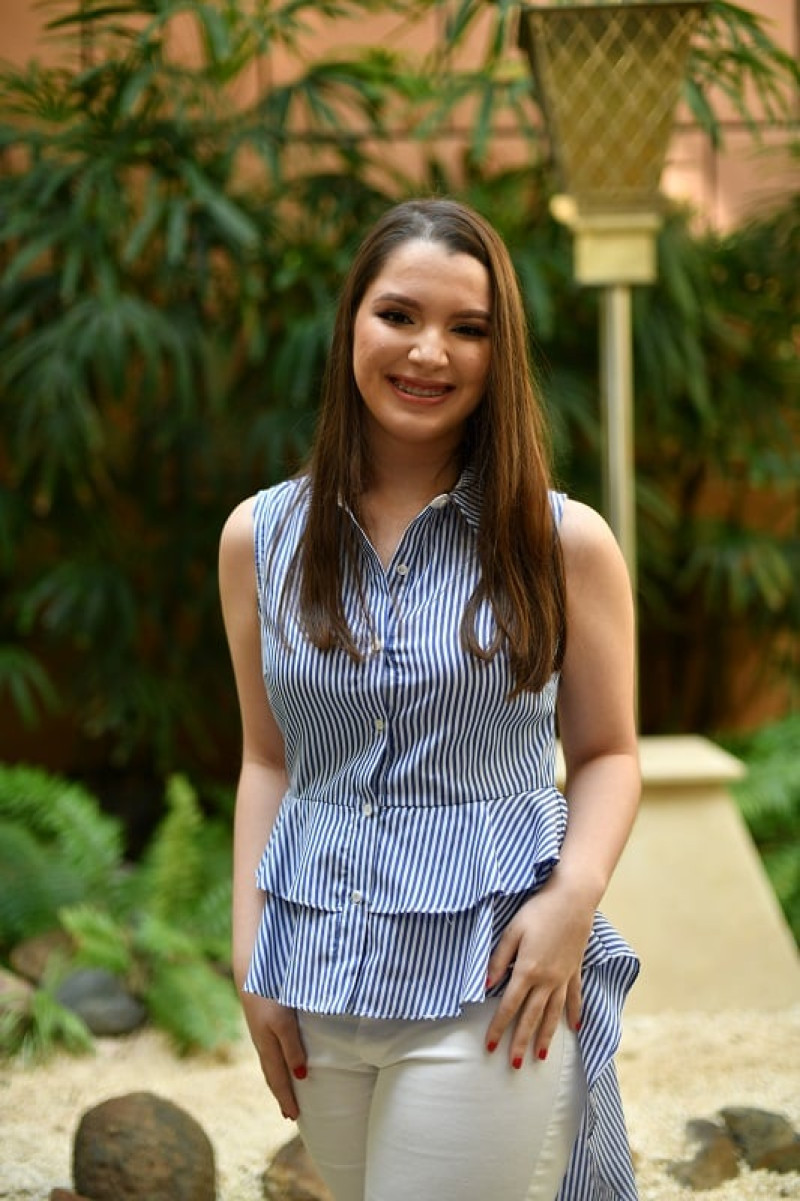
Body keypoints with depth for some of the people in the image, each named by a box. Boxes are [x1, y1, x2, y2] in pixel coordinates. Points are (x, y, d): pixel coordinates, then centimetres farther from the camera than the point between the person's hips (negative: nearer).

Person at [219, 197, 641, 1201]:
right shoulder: (260, 538, 5)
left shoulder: (564, 543, -3)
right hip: (317, 984, 3)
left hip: (490, 983, -3)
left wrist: (576, 893, -15)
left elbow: (607, 753, 2)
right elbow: (267, 760, 10)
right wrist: (249, 950, 5)